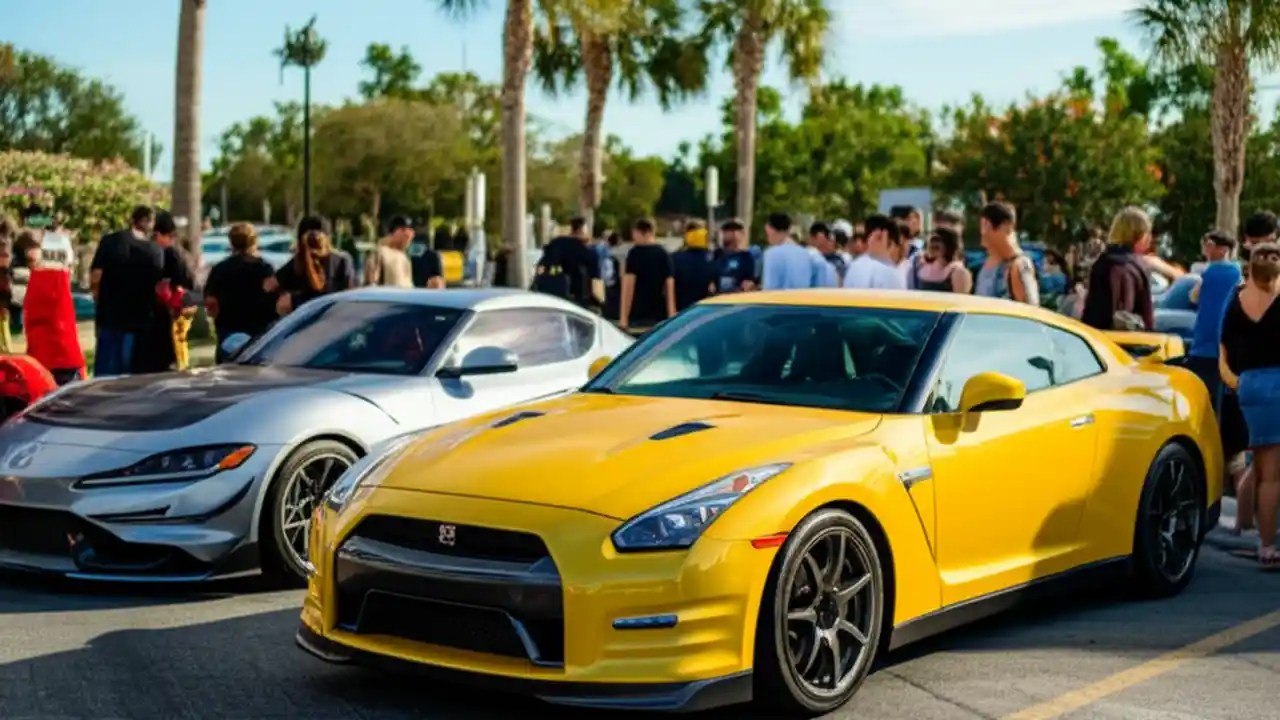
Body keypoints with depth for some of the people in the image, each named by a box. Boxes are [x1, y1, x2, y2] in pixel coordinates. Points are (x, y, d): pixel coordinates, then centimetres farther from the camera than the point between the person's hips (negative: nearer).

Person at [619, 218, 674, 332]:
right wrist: (671, 315, 10)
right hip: (659, 315, 4)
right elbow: (670, 286, 7)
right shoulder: (664, 254, 7)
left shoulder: (635, 253, -5)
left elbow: (629, 286, -8)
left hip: (637, 315, -4)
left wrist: (623, 317, -8)